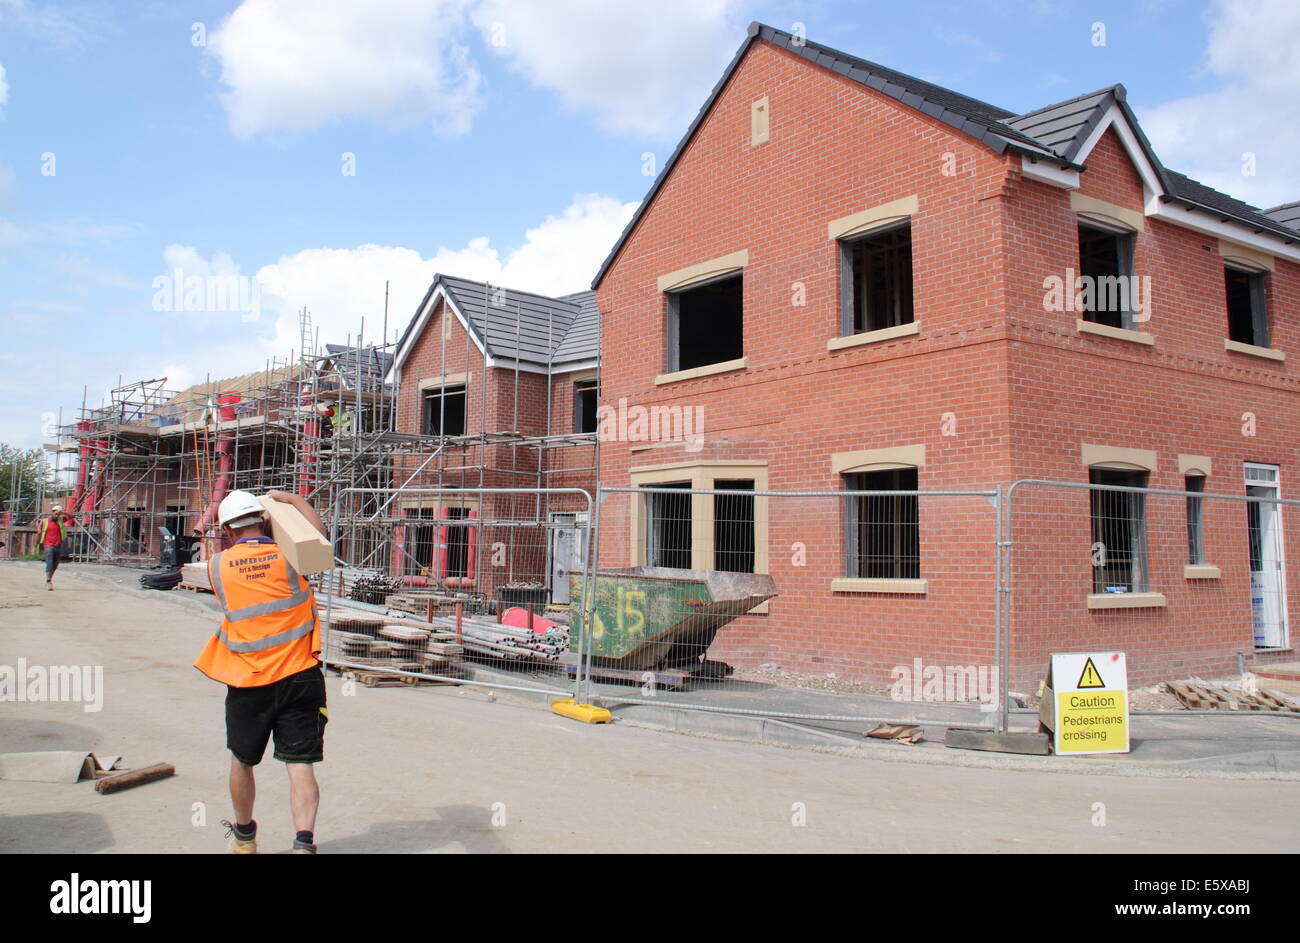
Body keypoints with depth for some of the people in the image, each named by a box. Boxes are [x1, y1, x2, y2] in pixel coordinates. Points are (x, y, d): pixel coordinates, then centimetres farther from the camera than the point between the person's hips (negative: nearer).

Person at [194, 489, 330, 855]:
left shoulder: (218, 565, -2)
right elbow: (318, 531, 15)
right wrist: (289, 498, 25)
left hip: (248, 682, 1)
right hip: (299, 678, -1)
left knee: (242, 761, 21)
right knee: (300, 765, 0)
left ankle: (244, 837, 39)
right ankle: (304, 842, -14)